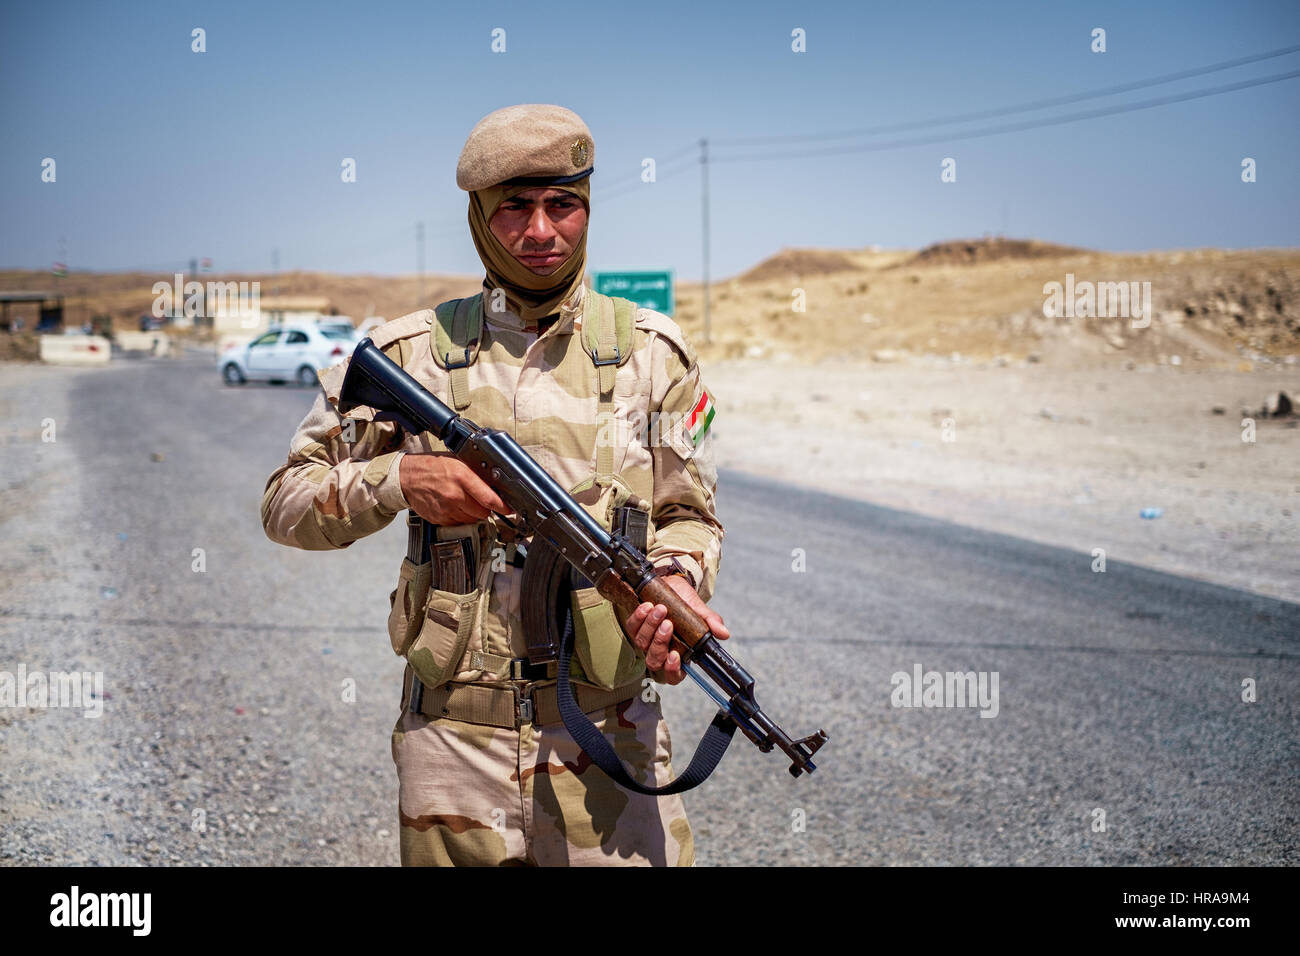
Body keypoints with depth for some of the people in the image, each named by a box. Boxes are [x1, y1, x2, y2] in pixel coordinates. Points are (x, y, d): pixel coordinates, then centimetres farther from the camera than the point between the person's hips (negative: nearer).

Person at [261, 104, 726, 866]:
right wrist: (399, 480, -11)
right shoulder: (409, 353, 3)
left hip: (607, 744, 0)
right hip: (453, 743, 0)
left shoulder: (651, 353, 5)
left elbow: (692, 515, 9)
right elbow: (285, 504, 7)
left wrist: (677, 579, -13)